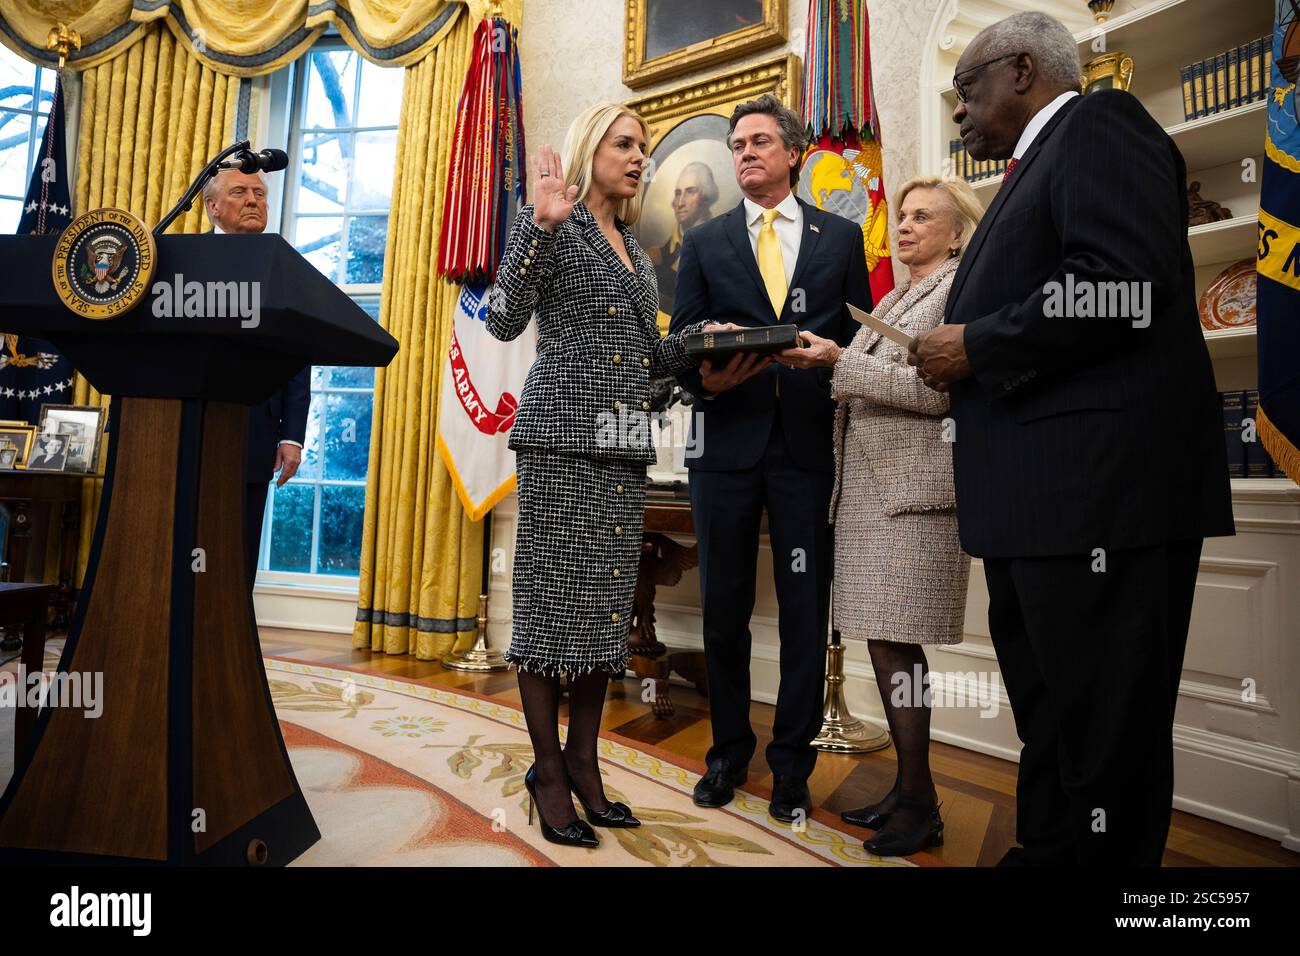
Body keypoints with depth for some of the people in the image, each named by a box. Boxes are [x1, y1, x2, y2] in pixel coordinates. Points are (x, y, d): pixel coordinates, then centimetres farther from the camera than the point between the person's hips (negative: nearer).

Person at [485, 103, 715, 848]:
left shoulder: (635, 250, 23)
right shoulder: (552, 222, 3)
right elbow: (505, 321, -10)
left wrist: (700, 338, 8)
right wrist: (541, 226, -17)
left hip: (624, 446, 7)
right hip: (566, 436, -7)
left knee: (608, 606, 7)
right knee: (555, 599, -3)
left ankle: (584, 761, 19)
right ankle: (548, 771, 10)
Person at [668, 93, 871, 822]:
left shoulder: (842, 236, 13)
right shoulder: (705, 243, 13)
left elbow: (861, 336, 10)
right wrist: (705, 378, -14)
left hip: (809, 442, 0)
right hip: (727, 440, 1)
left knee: (806, 606, 3)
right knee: (724, 605, 7)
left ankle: (793, 763, 20)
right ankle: (729, 751, 25)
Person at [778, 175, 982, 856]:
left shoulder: (960, 290, -1)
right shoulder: (893, 300, 25)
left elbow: (933, 392, -13)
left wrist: (839, 360, -15)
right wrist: (819, 361, 5)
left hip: (912, 489, -8)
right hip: (866, 487, 8)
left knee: (891, 640, -8)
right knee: (884, 639, 8)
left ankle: (919, 805, 6)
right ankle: (907, 789, 19)